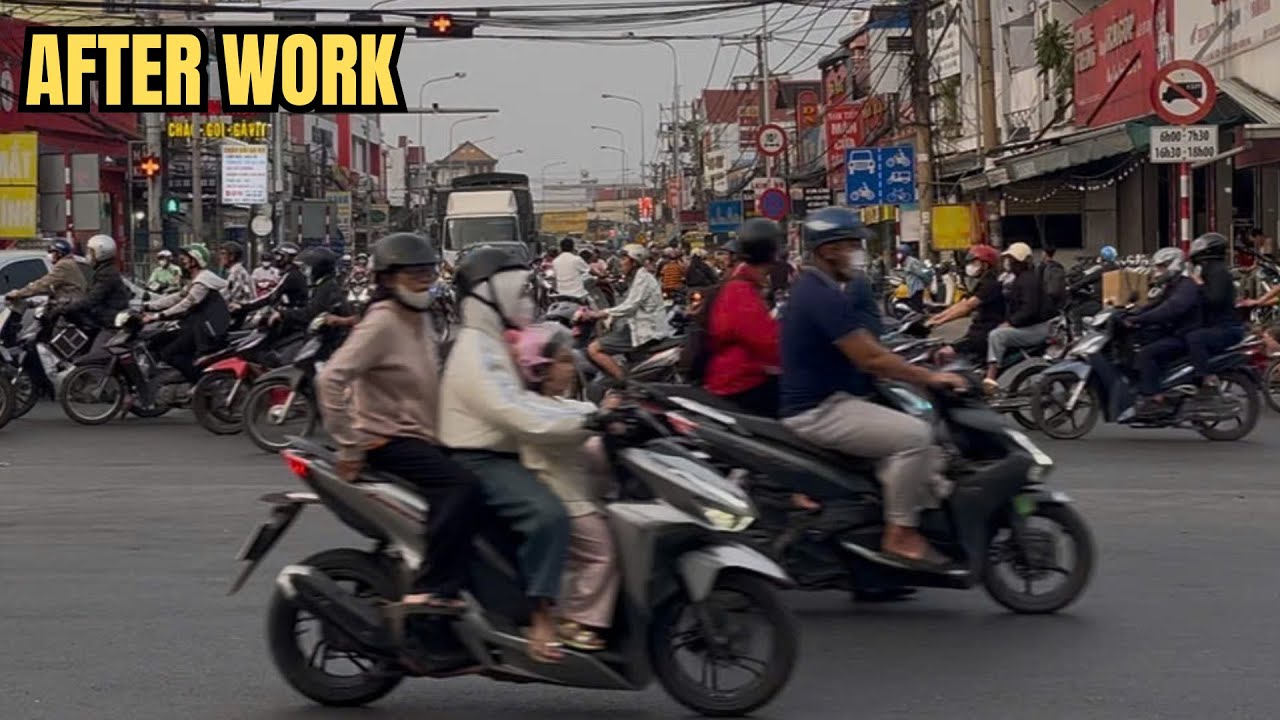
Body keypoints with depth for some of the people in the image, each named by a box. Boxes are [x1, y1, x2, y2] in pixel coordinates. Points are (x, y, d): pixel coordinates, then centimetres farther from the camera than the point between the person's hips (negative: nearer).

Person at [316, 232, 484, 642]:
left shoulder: (420, 321, 13)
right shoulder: (382, 322, -14)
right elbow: (330, 379, -23)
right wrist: (349, 447, -22)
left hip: (422, 438, 10)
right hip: (388, 442, -10)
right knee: (463, 488, -29)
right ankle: (428, 593, -31)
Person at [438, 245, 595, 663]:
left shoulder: (493, 345, 19)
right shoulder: (476, 353, -16)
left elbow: (525, 403, 16)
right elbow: (517, 416, -28)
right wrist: (586, 421, -28)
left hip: (500, 457, 11)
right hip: (478, 461, -11)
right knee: (549, 514, -33)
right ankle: (542, 619, -29)